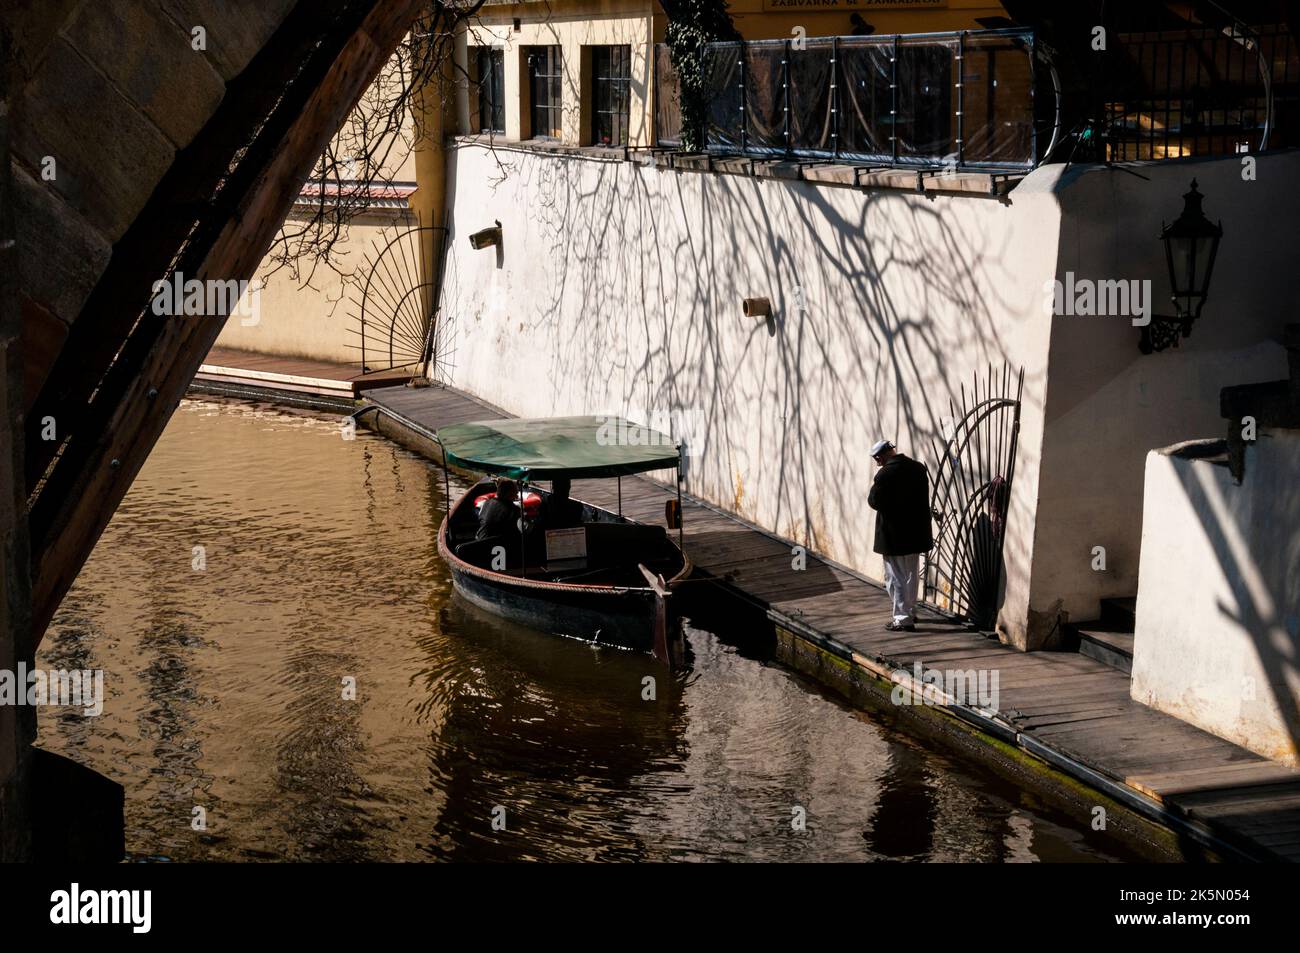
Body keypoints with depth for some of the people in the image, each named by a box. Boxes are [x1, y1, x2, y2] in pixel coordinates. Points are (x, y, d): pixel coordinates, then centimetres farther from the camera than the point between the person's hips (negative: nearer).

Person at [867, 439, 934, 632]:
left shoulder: (885, 473, -20)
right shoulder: (919, 468, 2)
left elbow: (874, 502, -17)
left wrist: (873, 487, 0)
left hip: (893, 535, -7)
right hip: (916, 532, 7)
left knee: (896, 577, 1)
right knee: (912, 575, 20)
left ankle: (903, 619, 0)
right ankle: (910, 611, 33)